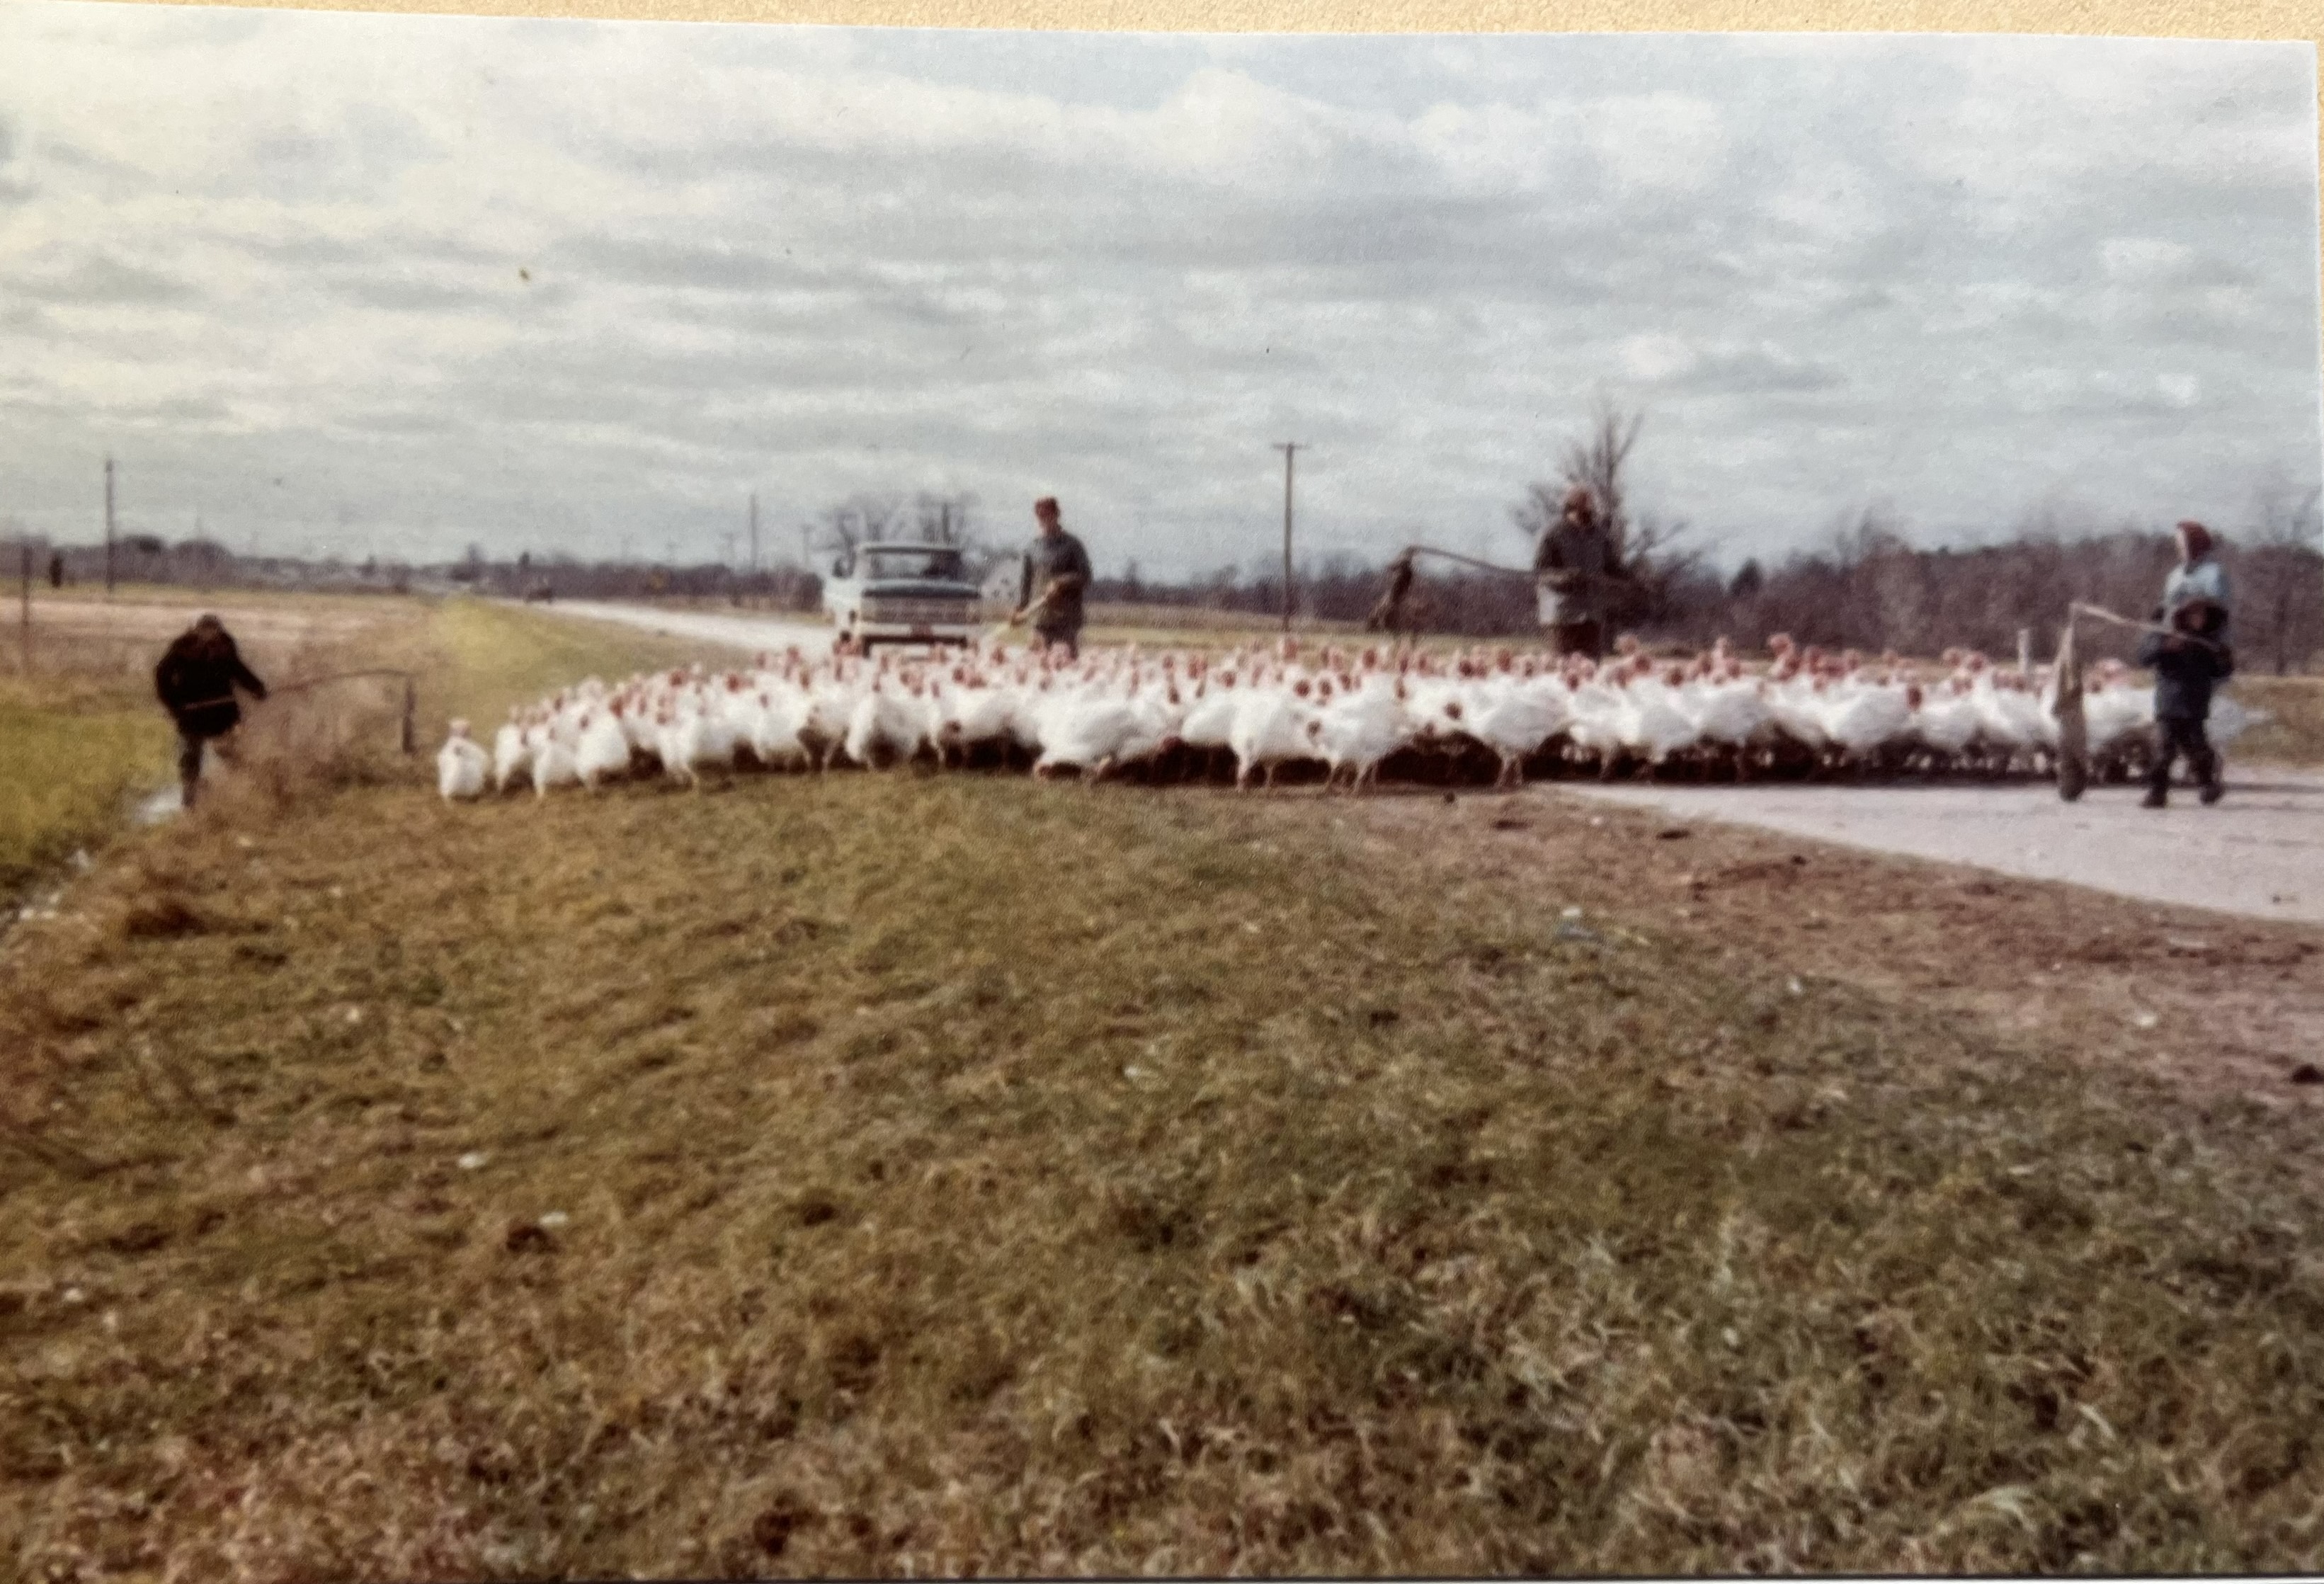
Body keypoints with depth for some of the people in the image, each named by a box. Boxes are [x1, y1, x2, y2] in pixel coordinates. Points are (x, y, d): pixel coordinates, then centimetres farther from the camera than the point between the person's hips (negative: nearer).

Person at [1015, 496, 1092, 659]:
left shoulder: (1071, 545, 1)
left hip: (1068, 620, -4)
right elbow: (1026, 580, 15)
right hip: (1041, 619, 4)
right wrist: (1020, 609, 6)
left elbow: (1085, 578, -3)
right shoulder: (1033, 546, 12)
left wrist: (1062, 582, -19)